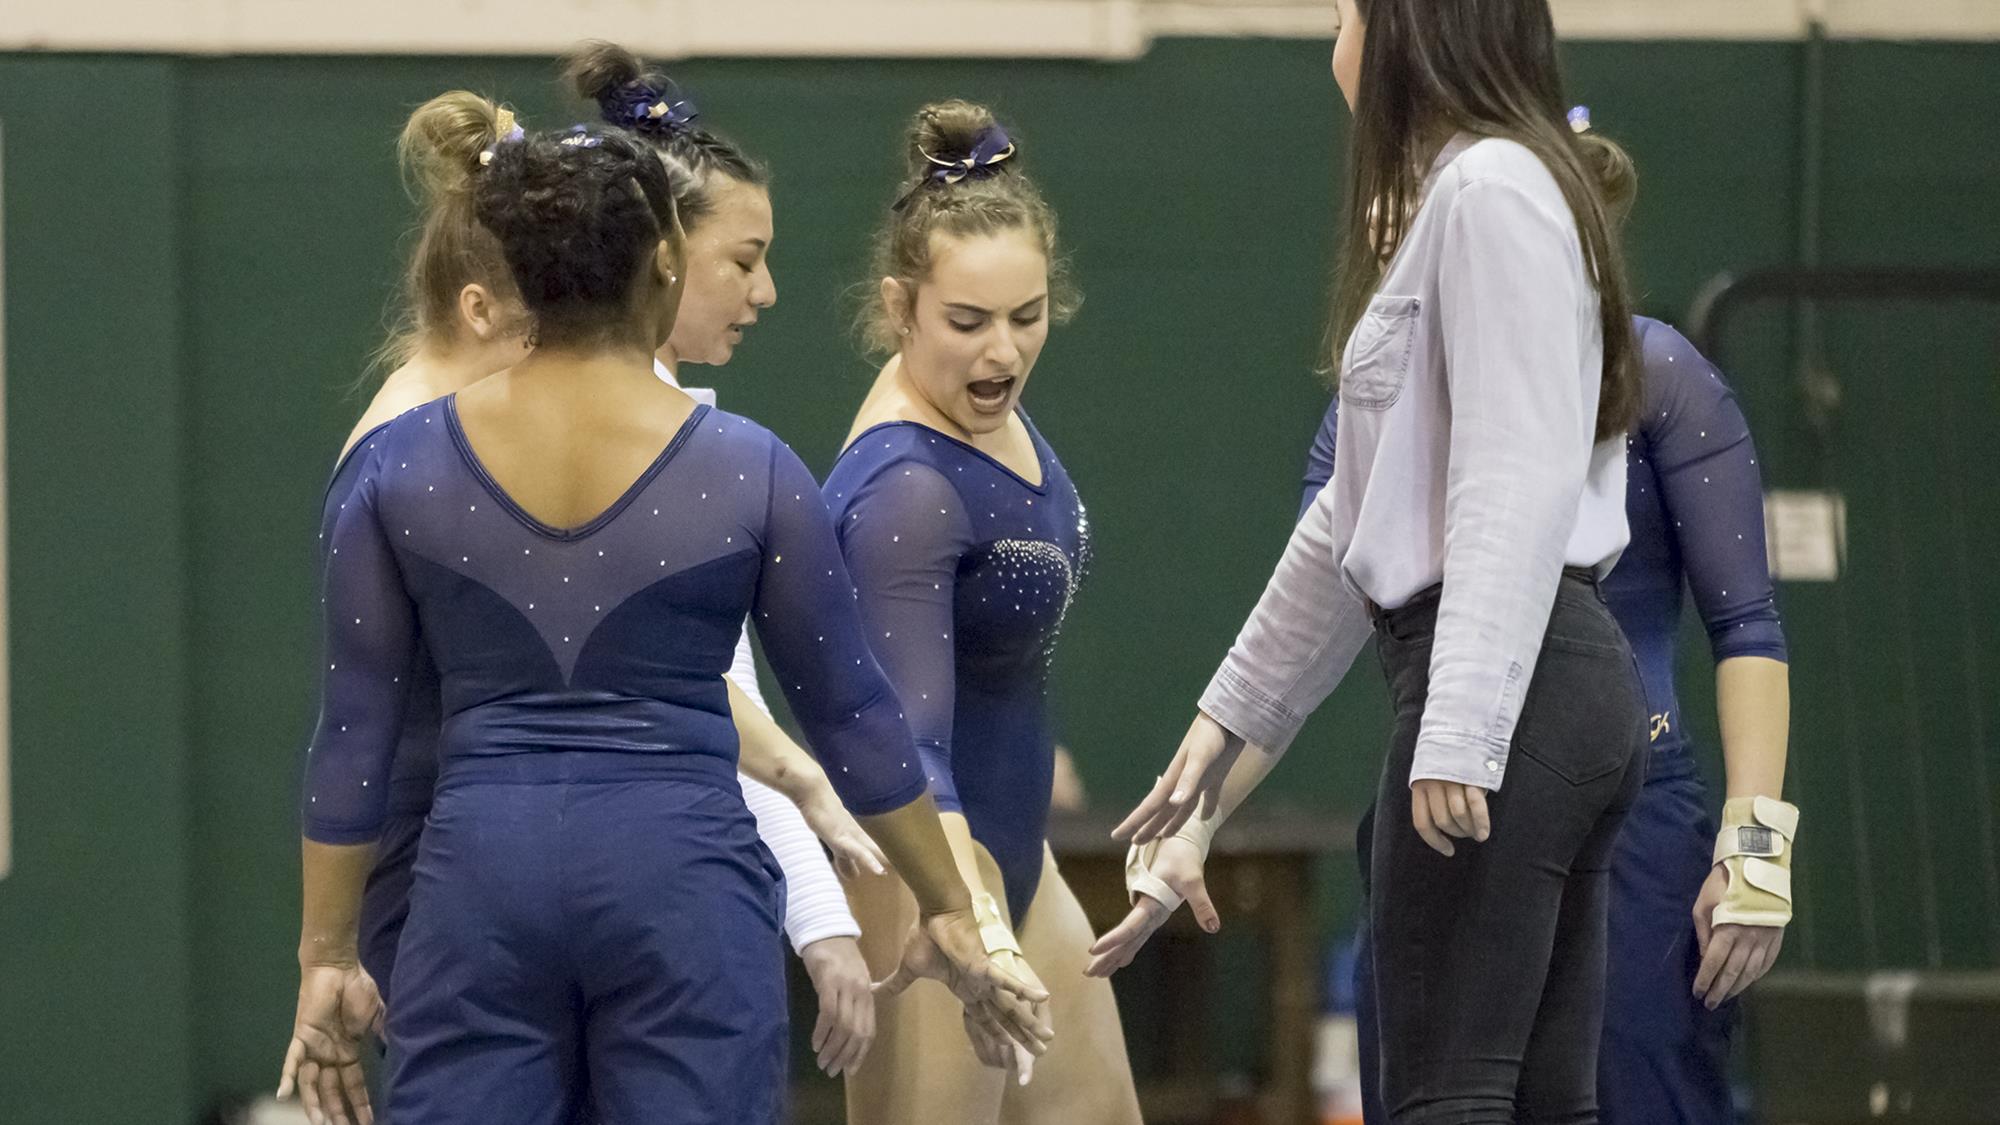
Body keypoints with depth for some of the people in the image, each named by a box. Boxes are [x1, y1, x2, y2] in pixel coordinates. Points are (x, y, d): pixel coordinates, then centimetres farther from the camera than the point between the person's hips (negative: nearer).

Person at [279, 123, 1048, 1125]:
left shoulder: (404, 465, 1)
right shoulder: (749, 473, -3)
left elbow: (354, 732, 4)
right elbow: (849, 713, 5)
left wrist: (326, 955, 12)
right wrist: (950, 913, 16)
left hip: (480, 873, 2)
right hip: (680, 879, -2)